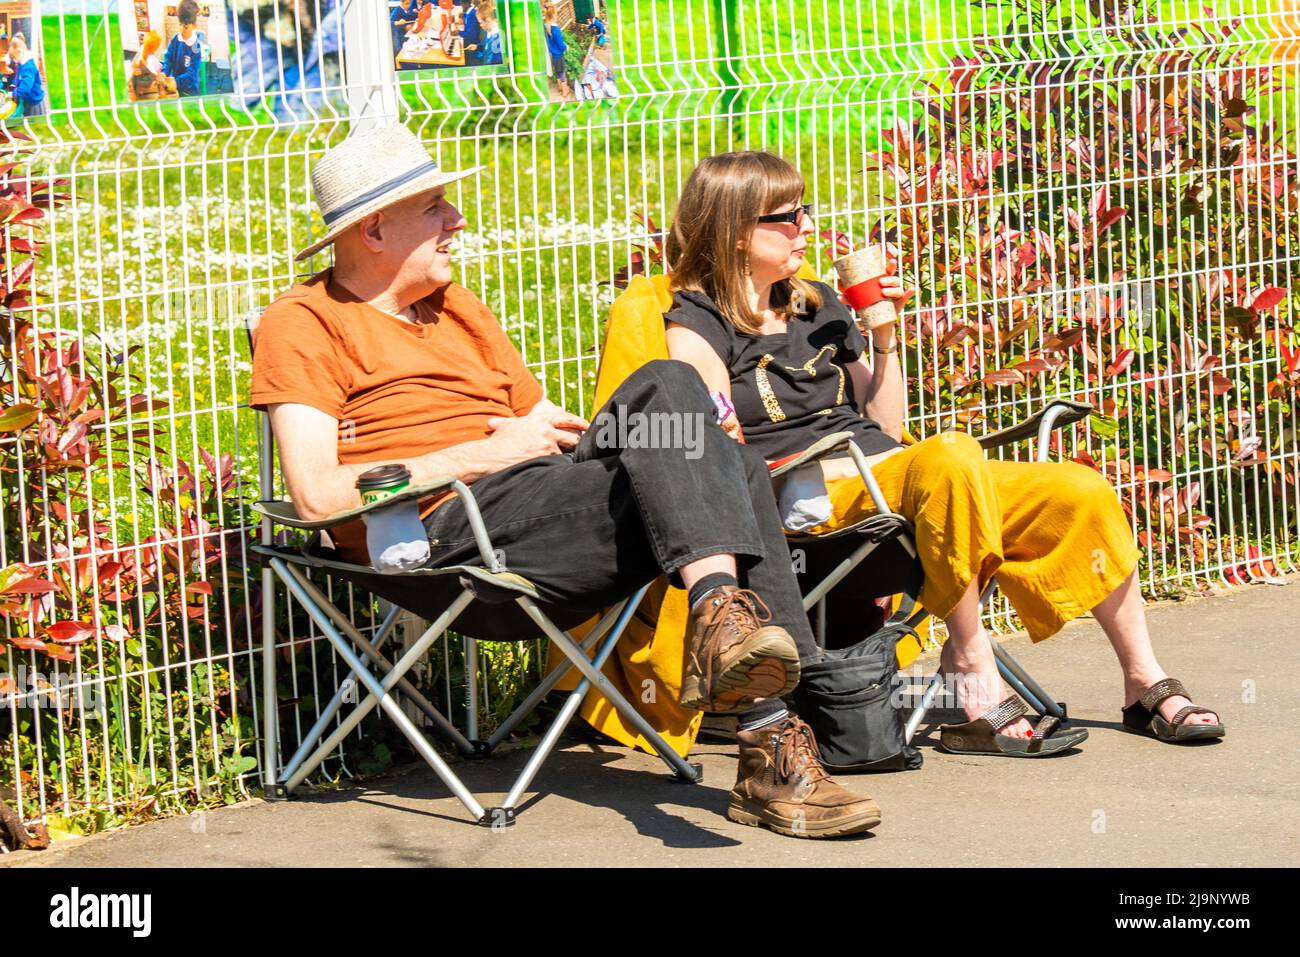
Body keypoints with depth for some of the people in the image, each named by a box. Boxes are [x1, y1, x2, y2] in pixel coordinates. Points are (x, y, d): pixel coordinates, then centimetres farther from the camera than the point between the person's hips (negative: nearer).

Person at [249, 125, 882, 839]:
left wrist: (564, 436, 3)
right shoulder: (301, 322, 7)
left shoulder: (457, 309, 32)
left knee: (734, 467, -21)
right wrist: (489, 455, -6)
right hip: (447, 526, -7)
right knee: (670, 385, -24)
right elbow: (318, 495, -8)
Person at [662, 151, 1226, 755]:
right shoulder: (698, 328, 0)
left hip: (891, 473, 7)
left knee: (1082, 492, -10)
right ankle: (971, 664, -33)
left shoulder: (818, 305, 21)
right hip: (814, 502, -7)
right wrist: (827, 465, -19)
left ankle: (1146, 683, -1)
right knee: (948, 458, -38)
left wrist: (886, 336, 9)